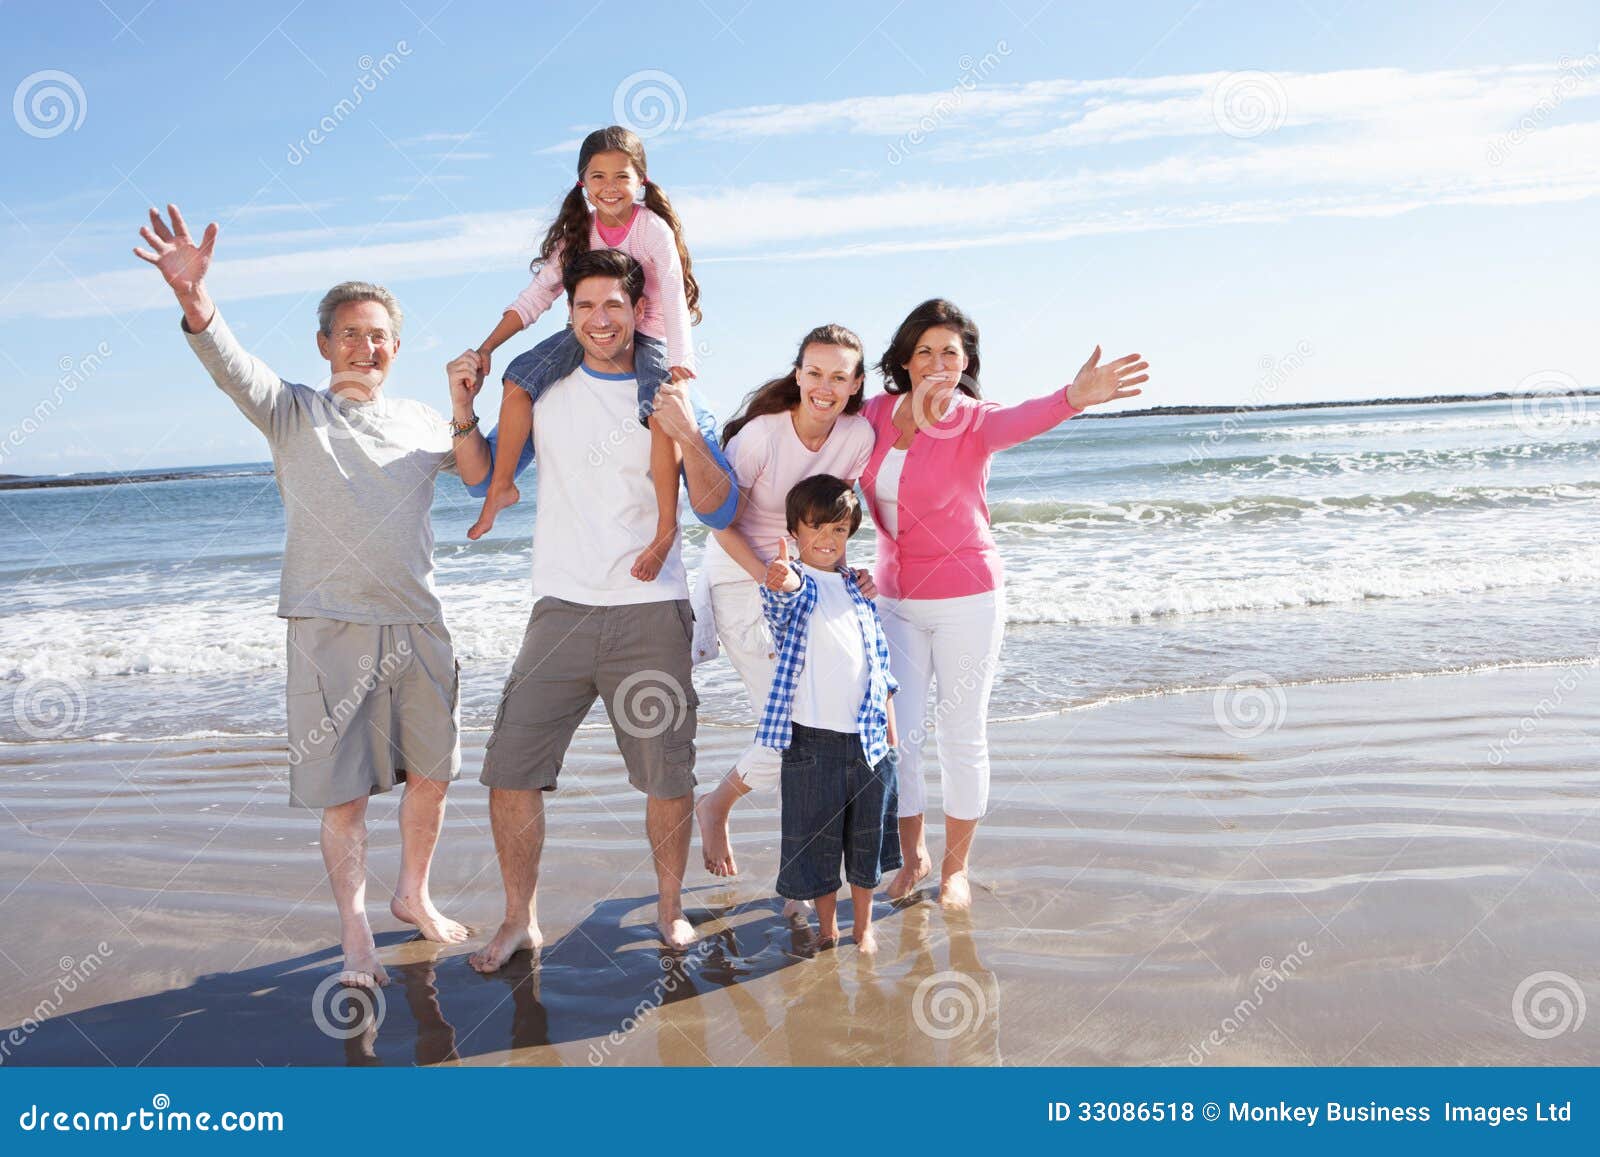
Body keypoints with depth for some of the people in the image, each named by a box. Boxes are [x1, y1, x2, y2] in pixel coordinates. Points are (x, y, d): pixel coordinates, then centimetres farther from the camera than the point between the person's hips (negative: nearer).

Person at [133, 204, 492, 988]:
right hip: (331, 626, -4)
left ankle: (413, 896, 34)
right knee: (343, 791, -1)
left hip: (418, 624, 4)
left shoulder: (419, 422, 14)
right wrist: (194, 299, -35)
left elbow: (481, 476, 12)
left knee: (430, 772, 14)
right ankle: (355, 935, 12)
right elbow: (233, 368, -16)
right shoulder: (294, 413, 2)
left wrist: (465, 415, -5)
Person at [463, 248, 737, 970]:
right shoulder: (544, 391, 9)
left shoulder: (673, 399, 4)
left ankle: (669, 904, 26)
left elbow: (719, 511, -2)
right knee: (510, 770, -3)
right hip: (561, 610, 2)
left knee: (668, 775, 3)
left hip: (651, 614, -1)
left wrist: (689, 438, -17)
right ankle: (520, 919, 15)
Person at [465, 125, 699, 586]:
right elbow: (538, 293, 1)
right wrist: (487, 347, -5)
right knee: (520, 377, -12)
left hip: (647, 335, -5)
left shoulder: (654, 229, -14)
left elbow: (674, 297, -24)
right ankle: (502, 485, 1)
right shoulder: (579, 230, 0)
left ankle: (666, 527, -28)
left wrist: (680, 363, -39)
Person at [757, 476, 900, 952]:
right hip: (813, 736, -4)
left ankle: (863, 925, 32)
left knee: (866, 835, 15)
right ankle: (827, 926, 26)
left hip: (869, 734, 5)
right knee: (815, 835, 7)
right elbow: (788, 593, -32)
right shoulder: (791, 584, -5)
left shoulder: (858, 588, 10)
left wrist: (889, 720, 14)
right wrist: (783, 582, -56)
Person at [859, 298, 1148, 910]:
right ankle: (912, 856, 27)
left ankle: (955, 867, 25)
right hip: (895, 598, 4)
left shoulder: (973, 422, -13)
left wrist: (1072, 397, -58)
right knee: (895, 733, 5)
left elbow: (1018, 420, -37)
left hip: (965, 600, -3)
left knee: (963, 736, 6)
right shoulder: (875, 414, -1)